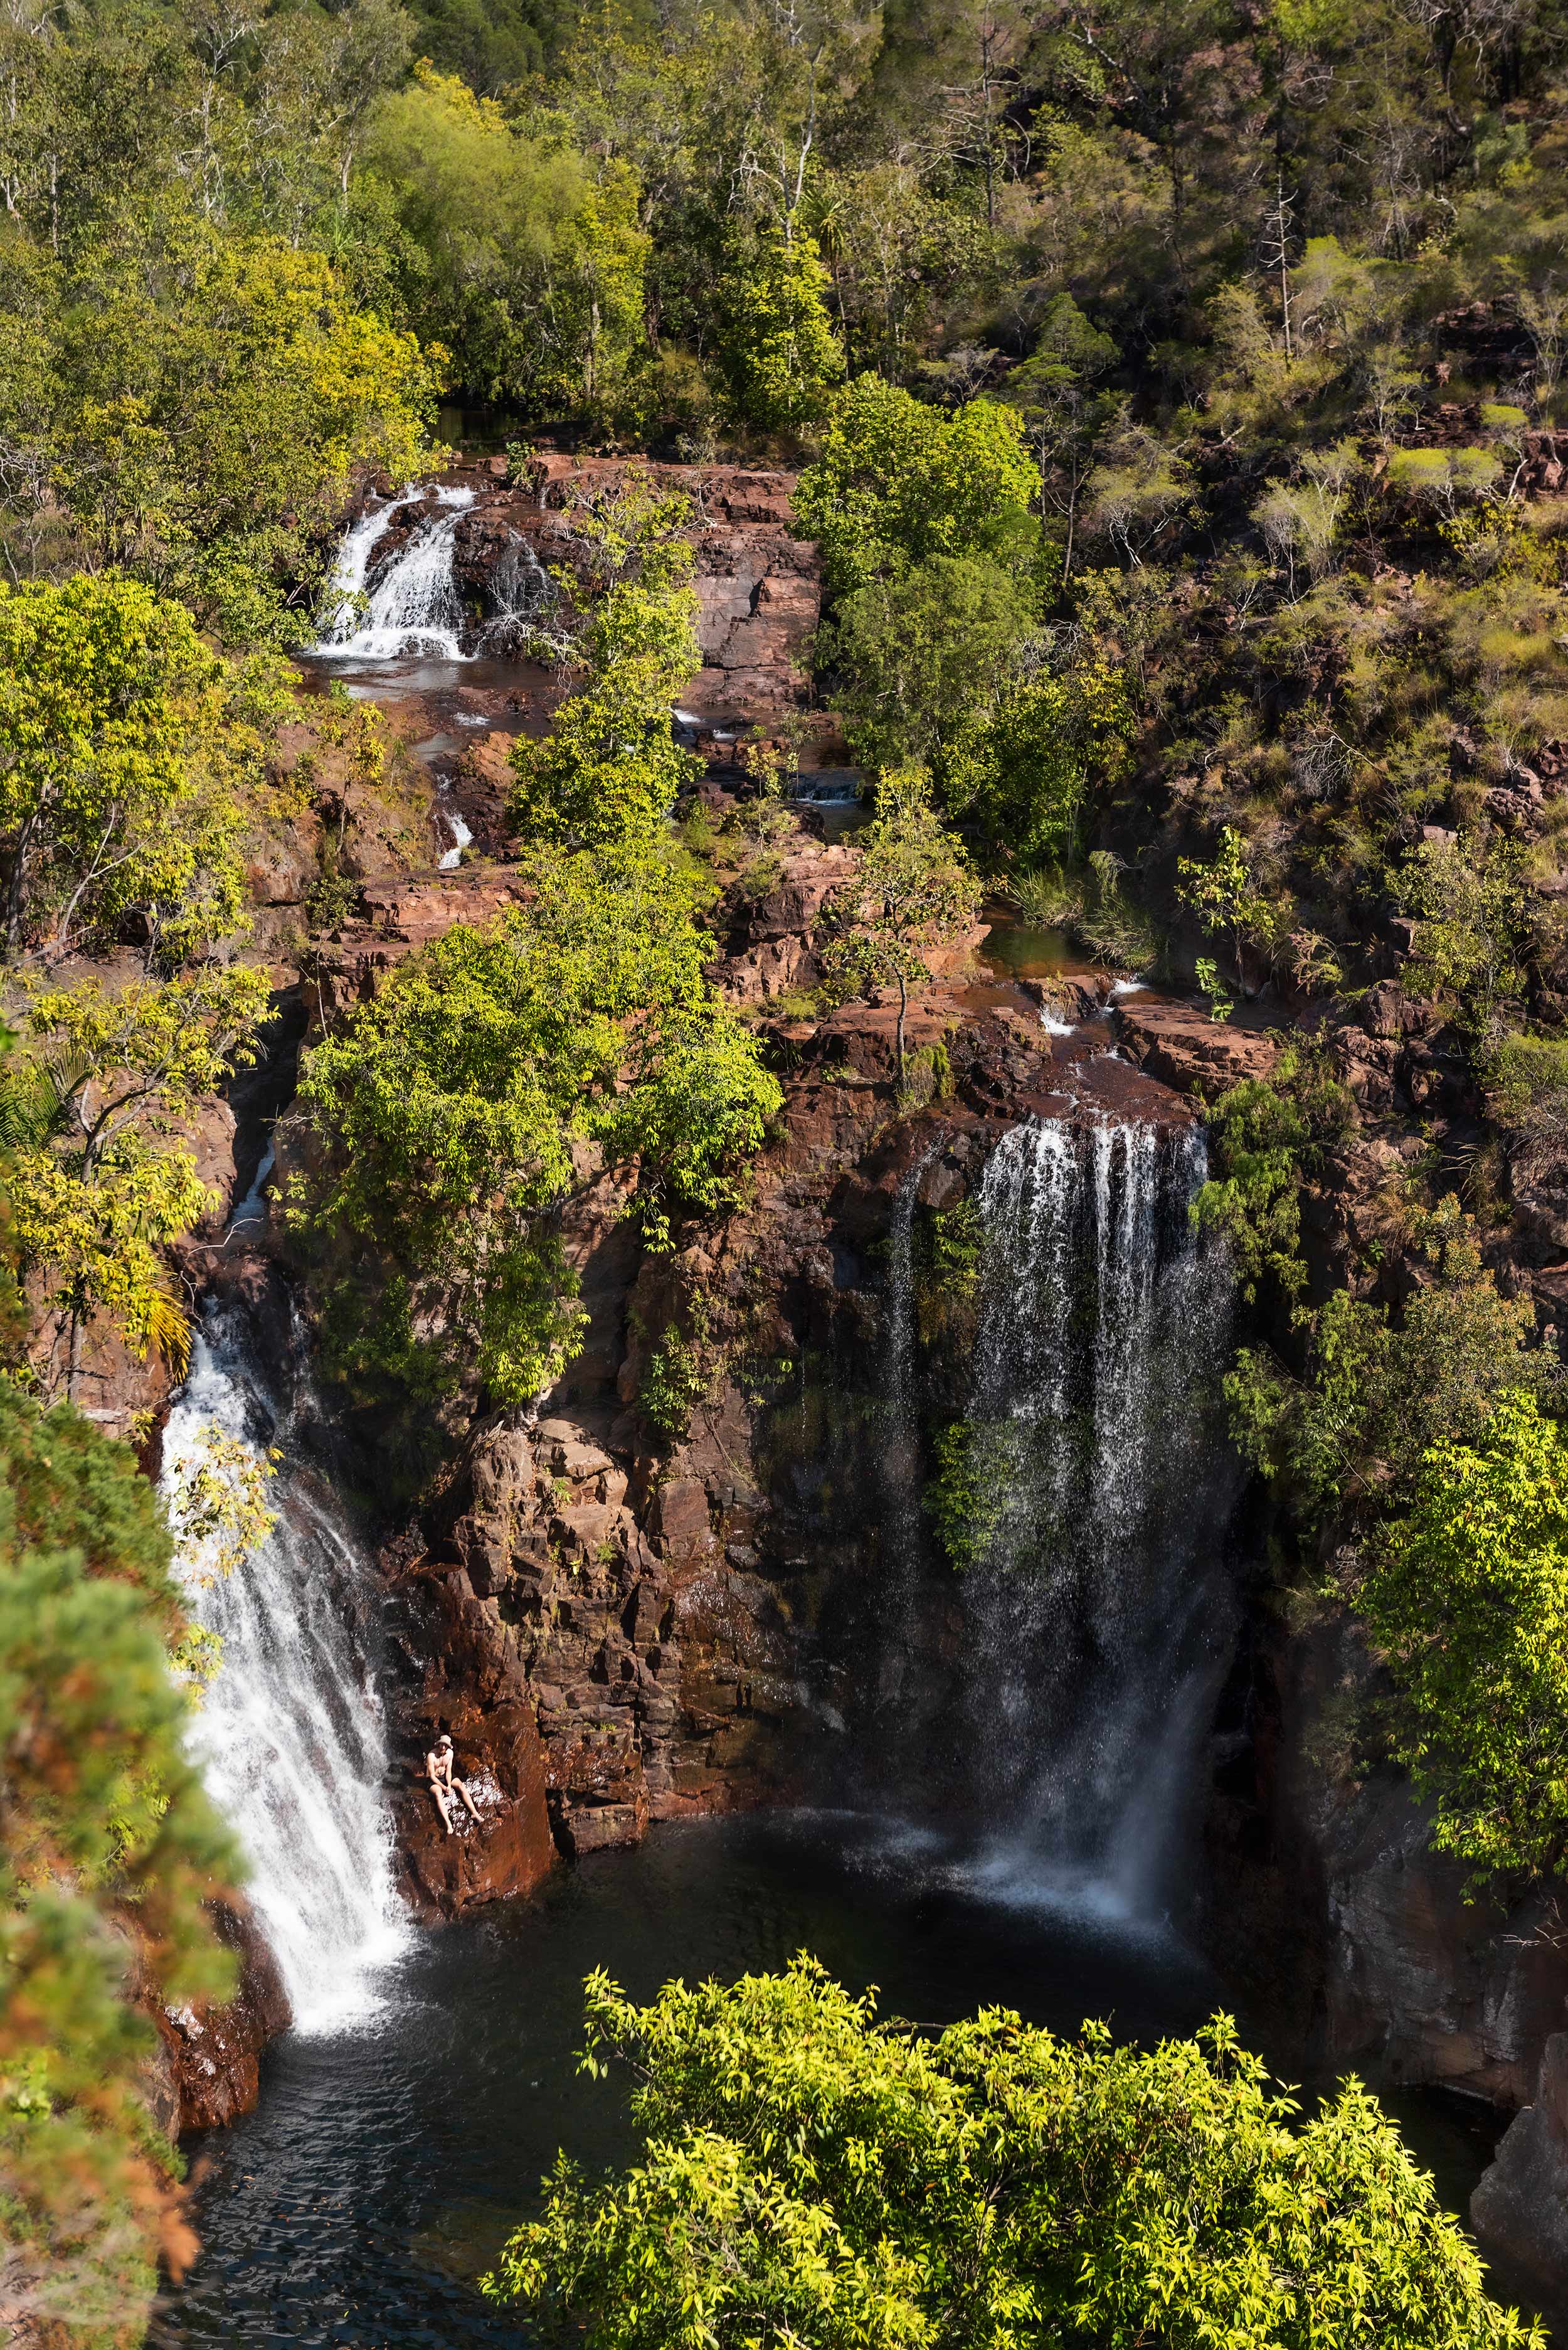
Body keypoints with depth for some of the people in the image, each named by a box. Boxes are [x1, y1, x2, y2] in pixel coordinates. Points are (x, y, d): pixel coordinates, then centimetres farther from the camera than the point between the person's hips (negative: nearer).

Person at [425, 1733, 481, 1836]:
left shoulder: (450, 1753, -8)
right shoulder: (431, 1756, -24)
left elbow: (448, 1771, -4)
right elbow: (432, 1776, -19)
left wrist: (449, 1785, -18)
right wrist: (444, 1788, -24)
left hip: (445, 1777, 5)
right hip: (434, 1780, -5)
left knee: (462, 1786, -19)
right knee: (438, 1794, -35)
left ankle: (475, 1813, -25)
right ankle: (448, 1823, -49)